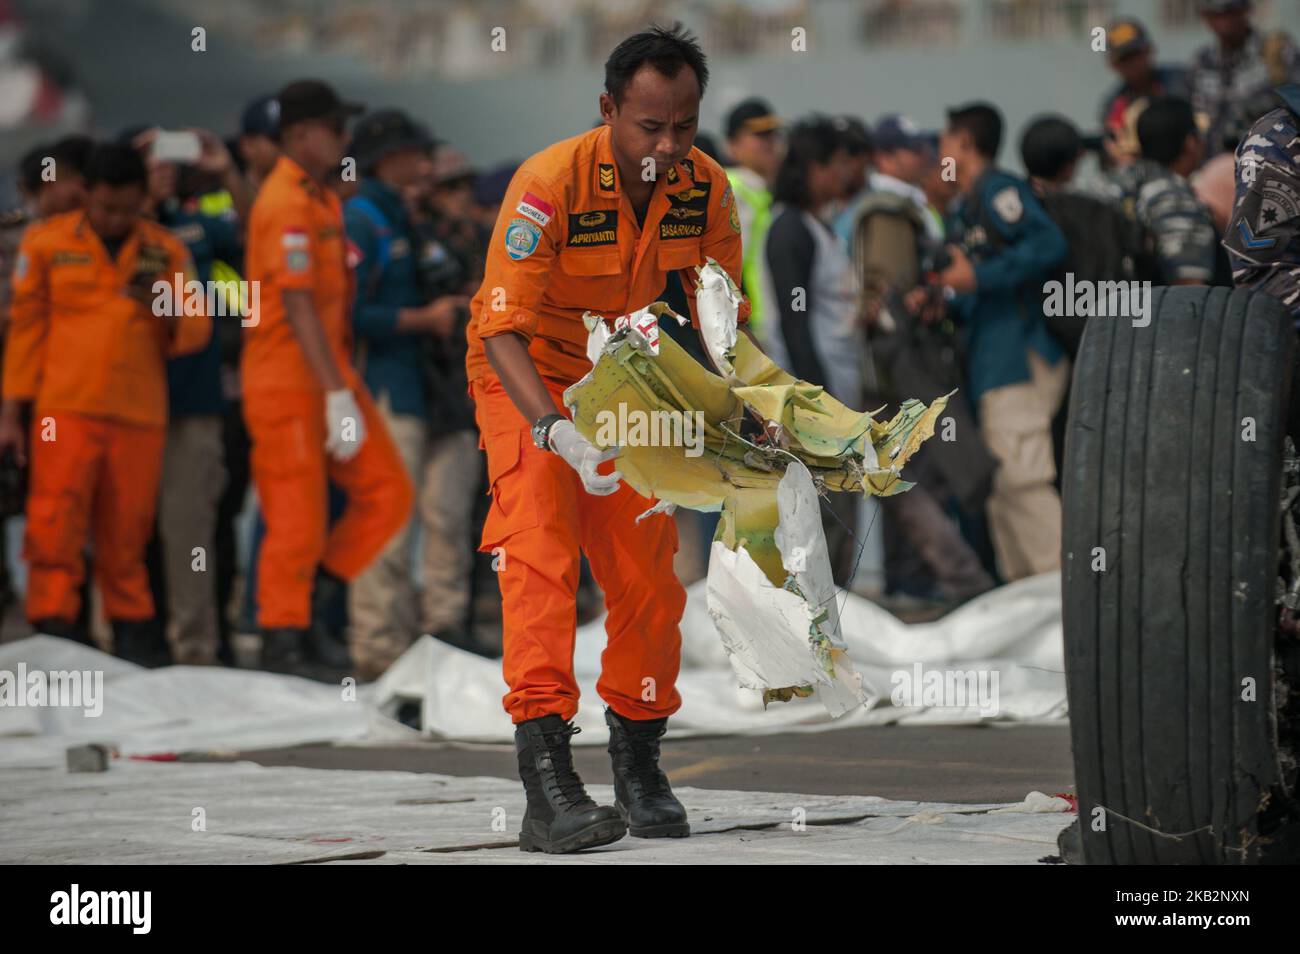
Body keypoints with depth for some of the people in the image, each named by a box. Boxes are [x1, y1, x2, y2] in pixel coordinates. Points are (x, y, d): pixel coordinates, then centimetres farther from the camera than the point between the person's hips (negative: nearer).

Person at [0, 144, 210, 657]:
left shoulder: (166, 250, 9)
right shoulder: (46, 242, 5)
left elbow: (196, 329, 8)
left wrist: (161, 311, -14)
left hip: (139, 415, 1)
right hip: (64, 411, -1)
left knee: (126, 538, 4)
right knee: (55, 531, -10)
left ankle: (131, 643, 10)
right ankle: (54, 637, -11)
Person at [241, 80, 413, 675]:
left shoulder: (321, 197, 15)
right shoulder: (287, 204, -15)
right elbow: (297, 307, -21)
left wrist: (345, 385, 19)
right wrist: (337, 395, -25)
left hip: (330, 375, 9)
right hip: (287, 383, -9)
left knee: (387, 495, 4)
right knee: (298, 520, -5)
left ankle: (310, 604, 13)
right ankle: (281, 644, 5)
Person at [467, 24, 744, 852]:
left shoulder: (707, 190, -14)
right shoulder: (549, 185, -28)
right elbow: (503, 331, -30)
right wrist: (557, 432, -44)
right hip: (529, 378, -5)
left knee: (649, 572, 3)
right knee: (540, 554, -20)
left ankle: (640, 767, 21)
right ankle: (547, 783, -27)